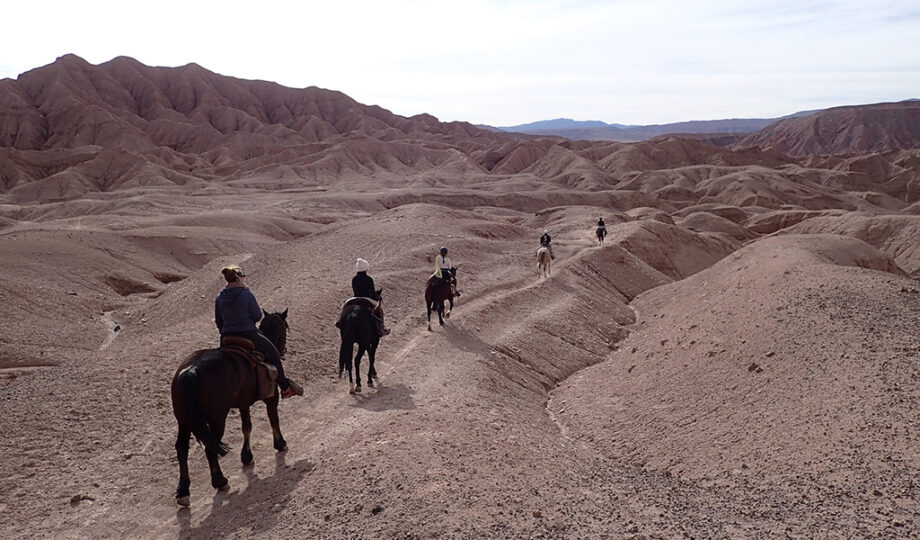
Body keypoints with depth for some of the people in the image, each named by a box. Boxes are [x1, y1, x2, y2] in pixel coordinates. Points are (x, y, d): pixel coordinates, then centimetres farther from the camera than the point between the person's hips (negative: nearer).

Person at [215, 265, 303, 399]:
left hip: (226, 338, 5)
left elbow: (218, 321, 9)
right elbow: (258, 316, -8)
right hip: (249, 336, -4)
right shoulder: (247, 295, -15)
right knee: (273, 353, 15)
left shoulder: (219, 298, 1)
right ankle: (285, 387, 21)